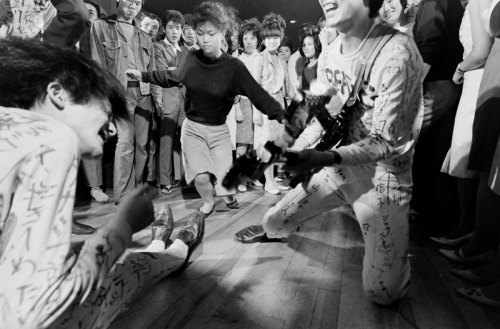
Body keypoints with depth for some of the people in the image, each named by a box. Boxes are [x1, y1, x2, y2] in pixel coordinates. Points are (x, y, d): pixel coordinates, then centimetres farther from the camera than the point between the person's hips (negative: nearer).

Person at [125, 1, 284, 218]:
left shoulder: (234, 67, -15)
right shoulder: (191, 59, -5)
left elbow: (258, 94, -18)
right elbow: (172, 78, 15)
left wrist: (283, 116, -28)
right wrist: (142, 76, 18)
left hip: (219, 130, -2)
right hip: (192, 128, 2)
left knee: (223, 182, -7)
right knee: (201, 178, -15)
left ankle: (229, 197, 31)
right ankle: (208, 202, 20)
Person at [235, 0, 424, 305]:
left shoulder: (397, 52, -24)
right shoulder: (333, 50, -2)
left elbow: (384, 142, -23)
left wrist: (325, 158, -39)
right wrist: (291, 152, -1)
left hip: (383, 178, -5)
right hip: (338, 166, 5)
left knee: (381, 292, -6)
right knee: (274, 221, 7)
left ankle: (398, 250, 28)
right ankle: (273, 228, 45)